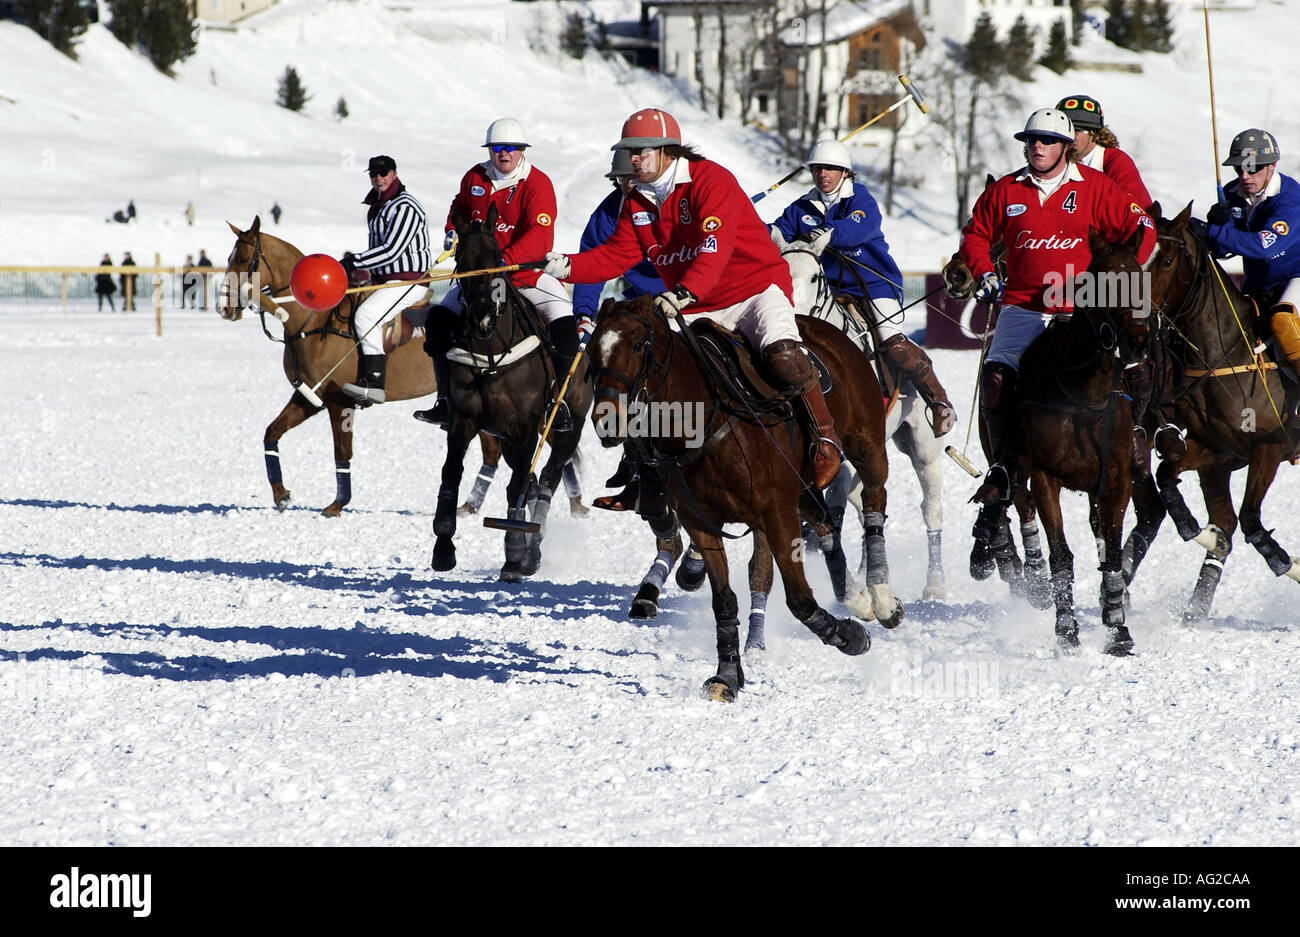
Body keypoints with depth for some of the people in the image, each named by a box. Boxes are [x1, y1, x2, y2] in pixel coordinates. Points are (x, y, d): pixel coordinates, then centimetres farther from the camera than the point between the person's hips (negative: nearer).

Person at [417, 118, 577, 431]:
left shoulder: (538, 184, -15)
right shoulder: (475, 178, 2)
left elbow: (541, 236, -28)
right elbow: (461, 208, 25)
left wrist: (507, 259, -42)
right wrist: (453, 232, 4)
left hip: (528, 274, -4)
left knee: (564, 323, -25)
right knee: (439, 317, -8)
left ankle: (560, 401, -9)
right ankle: (447, 401, 0)